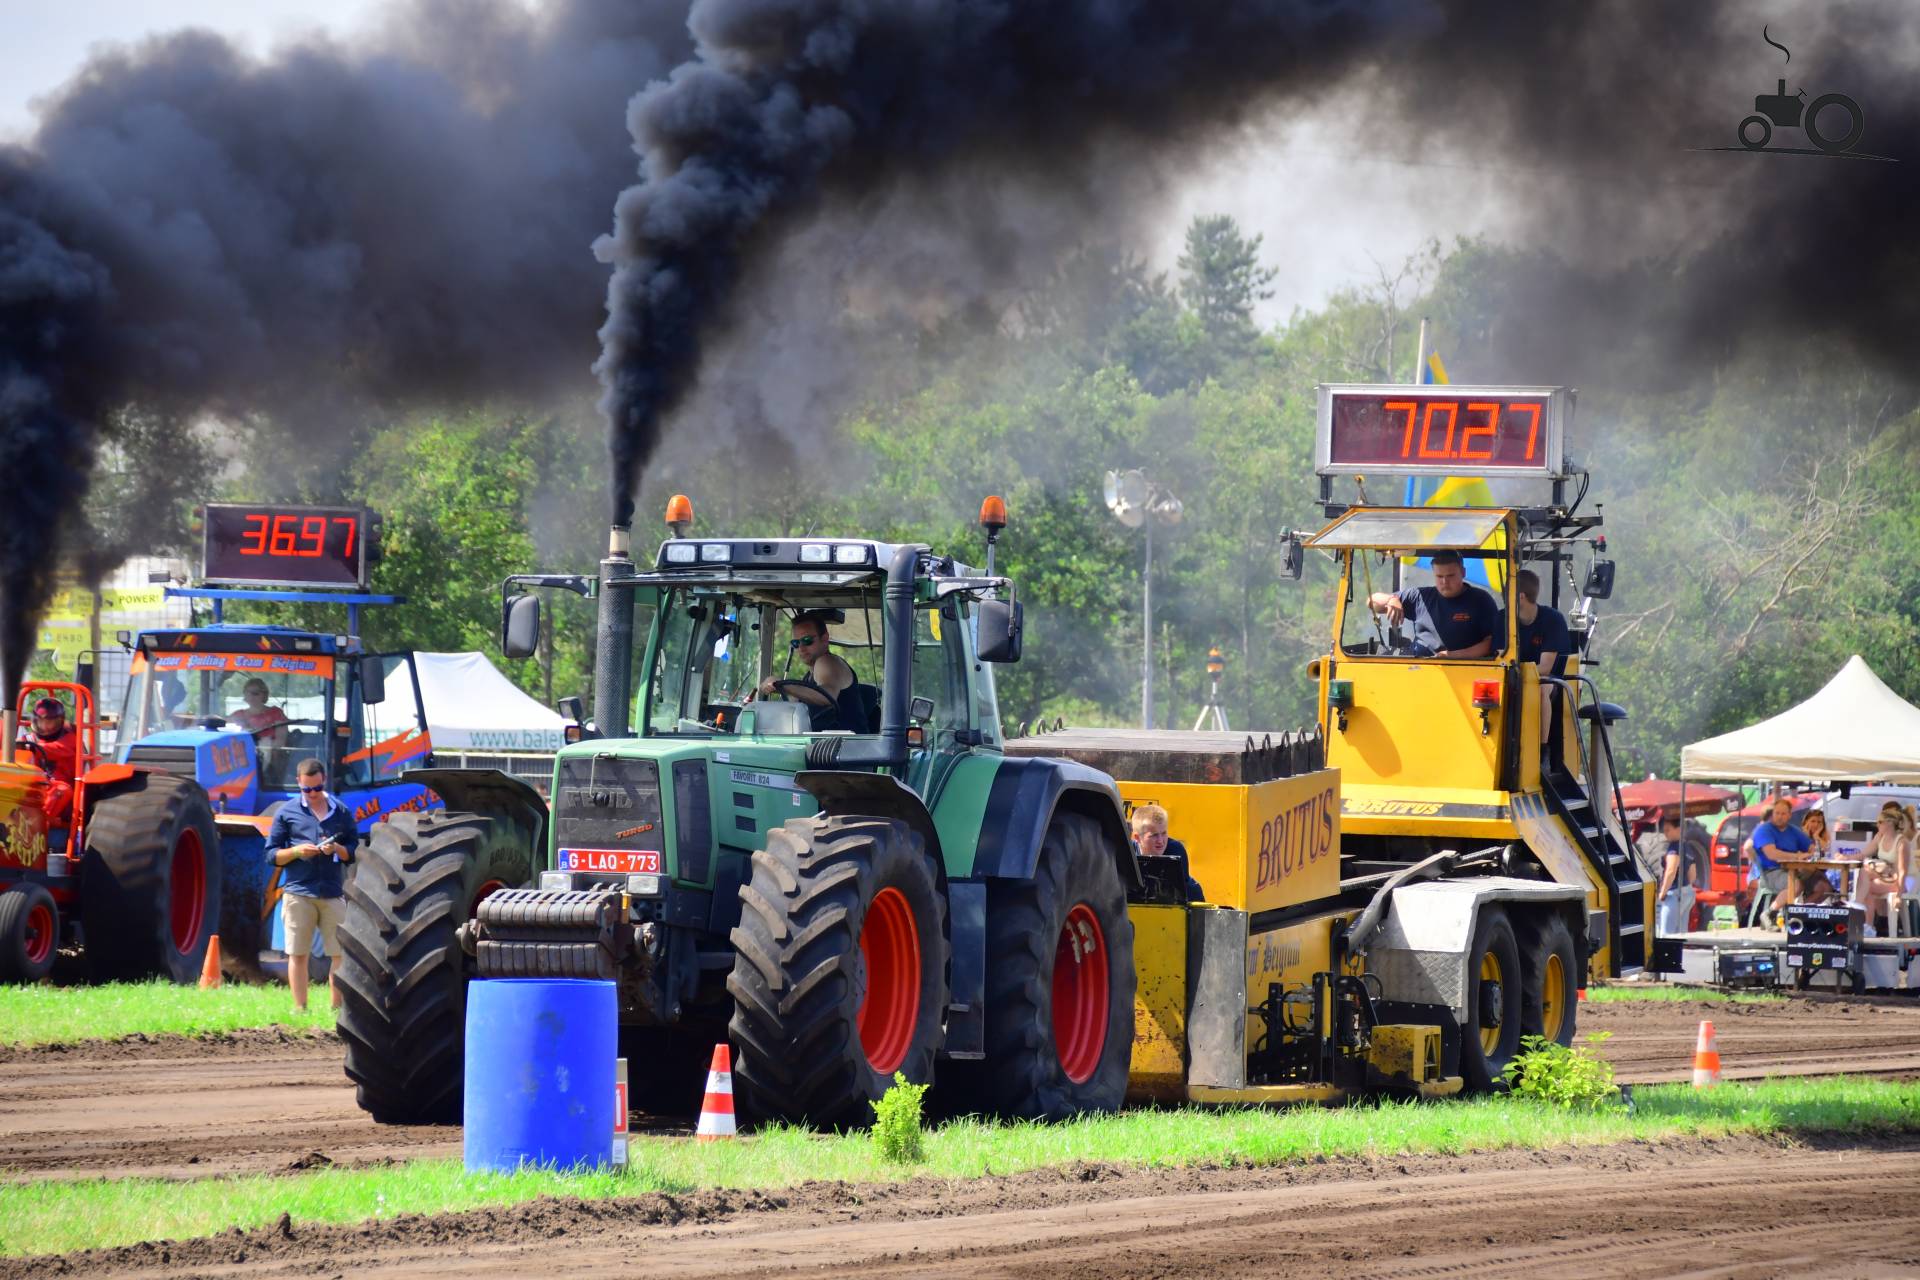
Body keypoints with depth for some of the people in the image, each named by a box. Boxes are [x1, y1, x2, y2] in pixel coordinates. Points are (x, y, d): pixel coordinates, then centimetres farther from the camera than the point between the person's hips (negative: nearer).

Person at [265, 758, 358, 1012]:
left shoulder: (341, 812, 10)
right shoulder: (287, 812, 7)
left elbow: (356, 851, 13)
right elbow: (271, 854, 7)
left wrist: (337, 849, -8)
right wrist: (296, 851, -11)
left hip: (333, 893, 1)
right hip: (298, 893, -1)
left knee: (341, 953, 0)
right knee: (298, 954, -1)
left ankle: (337, 1008, 7)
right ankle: (300, 1009, 3)